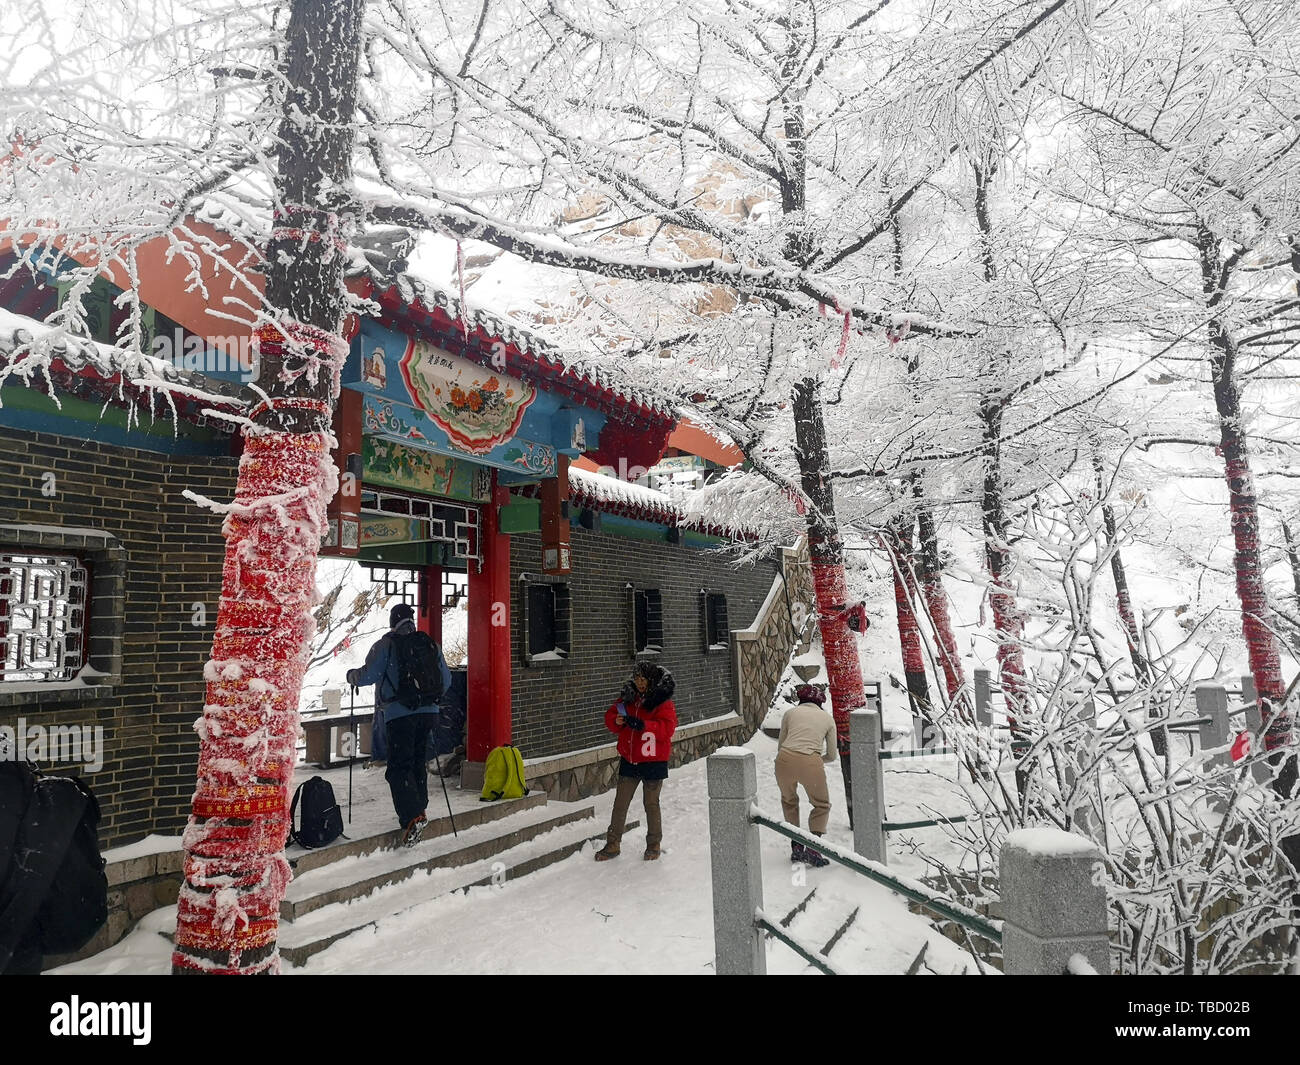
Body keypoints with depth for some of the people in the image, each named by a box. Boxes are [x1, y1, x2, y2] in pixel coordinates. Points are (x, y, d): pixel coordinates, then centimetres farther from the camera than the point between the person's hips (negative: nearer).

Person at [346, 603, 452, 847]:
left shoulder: (386, 645, -4)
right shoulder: (431, 645, 9)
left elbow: (368, 675, -8)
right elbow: (446, 681, 13)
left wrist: (352, 676, 14)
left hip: (399, 714, -5)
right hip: (428, 712, 5)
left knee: (399, 767, -2)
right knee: (418, 763, 20)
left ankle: (412, 817, -16)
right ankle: (420, 810, 27)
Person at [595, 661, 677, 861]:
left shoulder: (663, 702, -10)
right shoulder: (628, 698, 4)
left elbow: (668, 728, -21)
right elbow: (610, 716, 10)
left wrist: (643, 725, -30)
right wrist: (616, 721, -13)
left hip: (653, 761, -4)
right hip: (629, 760, 4)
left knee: (651, 804, 8)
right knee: (620, 803, 8)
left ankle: (654, 845, 26)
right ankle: (613, 844, 21)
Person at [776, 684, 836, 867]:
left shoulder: (791, 712, 19)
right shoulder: (827, 718, 21)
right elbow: (831, 755, 23)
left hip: (785, 759, 1)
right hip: (811, 762, -1)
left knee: (789, 801, 29)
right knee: (822, 805, 23)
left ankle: (796, 848, 25)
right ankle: (813, 850, 9)